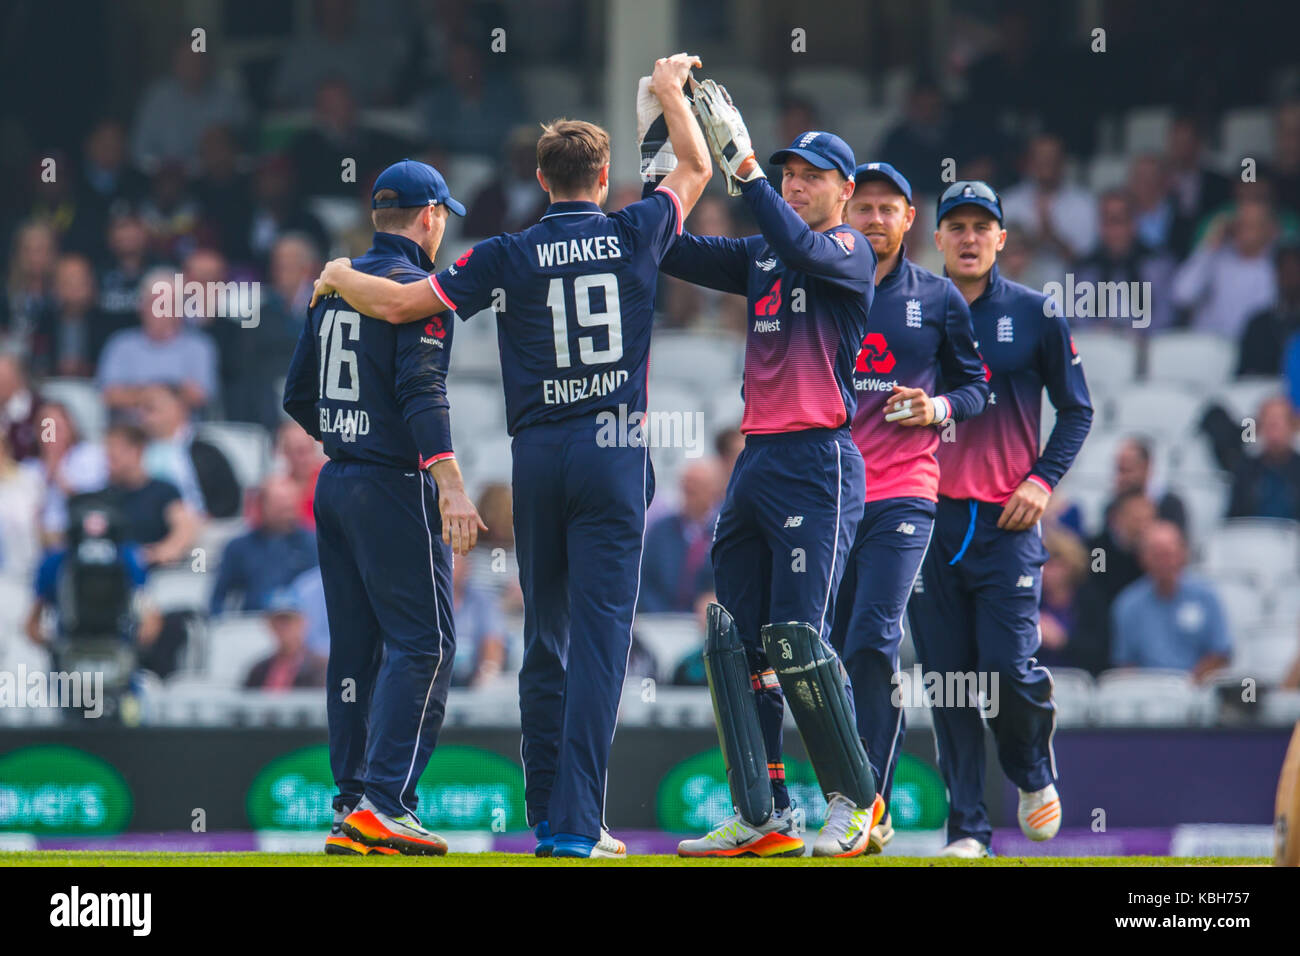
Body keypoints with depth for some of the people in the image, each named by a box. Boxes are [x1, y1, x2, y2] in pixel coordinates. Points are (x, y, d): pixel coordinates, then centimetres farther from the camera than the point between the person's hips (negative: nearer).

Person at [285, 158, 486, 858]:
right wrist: (449, 482, -30)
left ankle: (351, 808, 10)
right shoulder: (415, 287, -10)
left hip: (335, 484, 8)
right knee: (423, 642, -9)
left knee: (356, 645, 11)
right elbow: (421, 388, -22)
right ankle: (384, 804, -19)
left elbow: (298, 396, 18)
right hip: (395, 486, -8)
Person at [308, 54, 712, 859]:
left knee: (546, 635, 13)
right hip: (614, 452, -2)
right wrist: (671, 93, 35)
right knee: (599, 633, -6)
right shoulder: (634, 236, 2)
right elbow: (696, 169, 20)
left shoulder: (510, 257, 1)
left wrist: (341, 278, 23)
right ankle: (577, 825, -15)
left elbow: (401, 303, 2)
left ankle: (548, 818, 16)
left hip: (538, 455, 2)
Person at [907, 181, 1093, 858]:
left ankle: (1036, 776, 18)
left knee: (1009, 667, -12)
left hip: (1006, 521, -2)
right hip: (929, 519, 2)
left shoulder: (1034, 314, 5)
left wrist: (1043, 479, -4)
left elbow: (1076, 409, 9)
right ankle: (967, 827, 3)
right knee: (948, 678, -1)